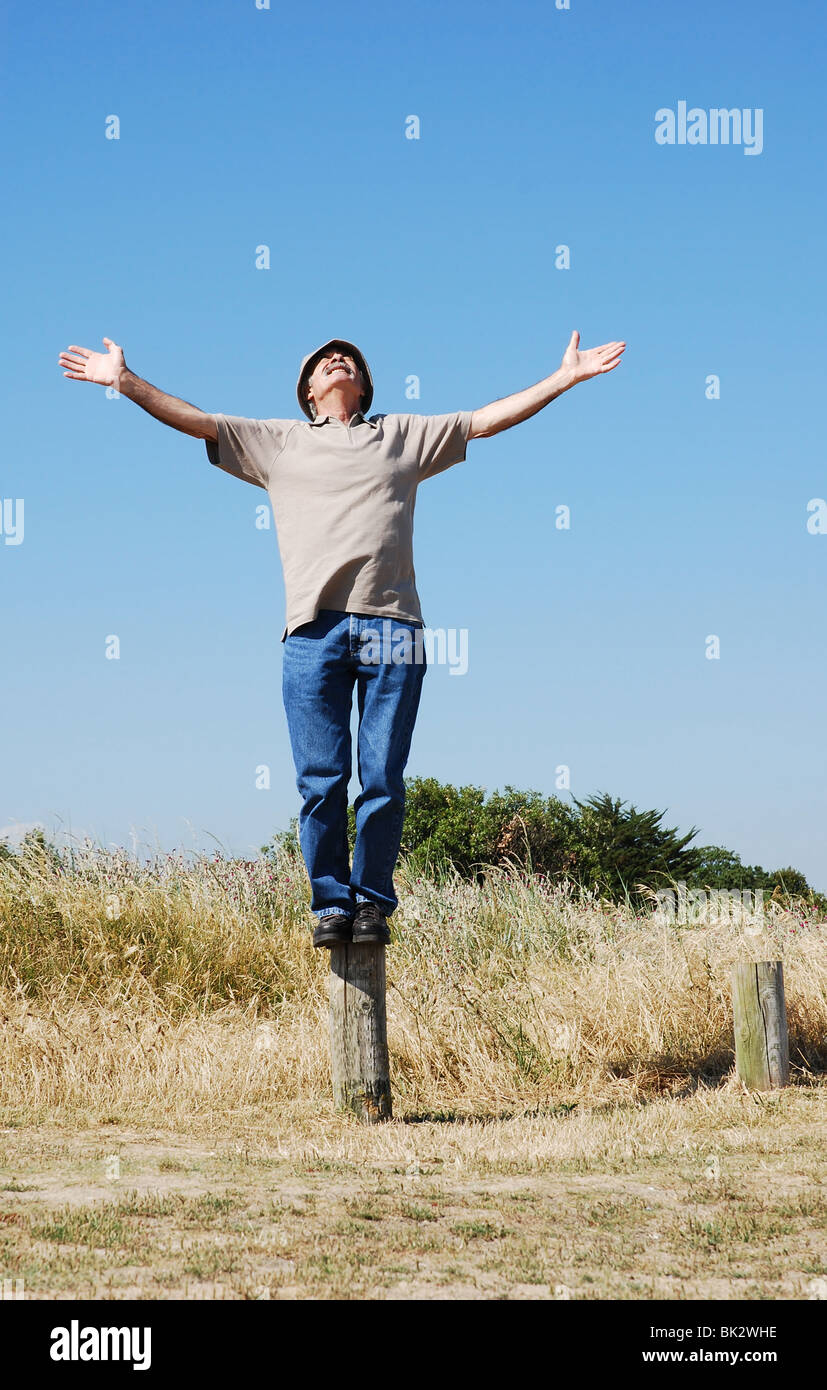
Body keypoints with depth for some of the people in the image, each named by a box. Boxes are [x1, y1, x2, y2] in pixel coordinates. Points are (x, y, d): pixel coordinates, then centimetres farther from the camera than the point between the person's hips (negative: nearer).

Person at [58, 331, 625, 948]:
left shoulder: (404, 435, 23)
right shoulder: (278, 442, 22)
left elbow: (489, 418, 22)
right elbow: (194, 419, 19)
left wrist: (568, 377, 18)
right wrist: (124, 381, 10)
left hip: (392, 626, 0)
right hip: (315, 627, 0)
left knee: (384, 780, -3)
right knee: (321, 780, -3)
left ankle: (373, 901, 7)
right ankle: (331, 902, 6)